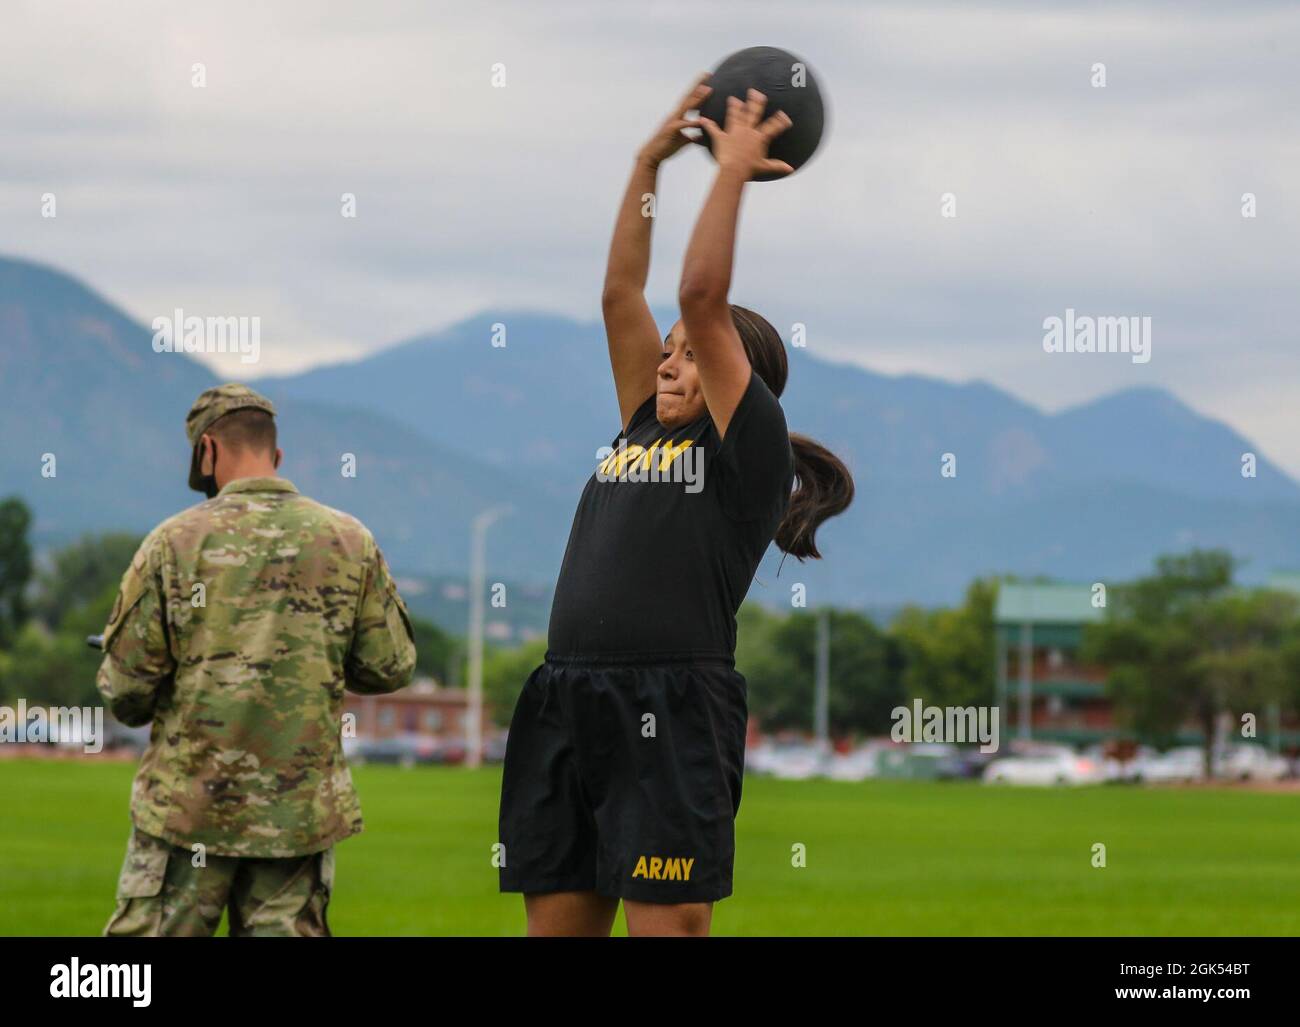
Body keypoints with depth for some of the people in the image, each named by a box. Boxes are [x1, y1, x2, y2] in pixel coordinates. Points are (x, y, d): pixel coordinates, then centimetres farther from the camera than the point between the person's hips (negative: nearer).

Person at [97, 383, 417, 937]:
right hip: (302, 807, 2)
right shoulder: (349, 541, 2)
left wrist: (136, 705, 18)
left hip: (189, 802, -2)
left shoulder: (175, 541, -5)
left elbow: (127, 679, -5)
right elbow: (390, 666, 4)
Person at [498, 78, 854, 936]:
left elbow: (702, 295, -6)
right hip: (566, 709, 8)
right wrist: (650, 164, 18)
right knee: (556, 923, 6)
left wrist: (734, 172, 0)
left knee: (668, 927, -8)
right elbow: (620, 294, 20)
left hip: (671, 717, -8)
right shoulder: (646, 432, 21)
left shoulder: (747, 448, 2)